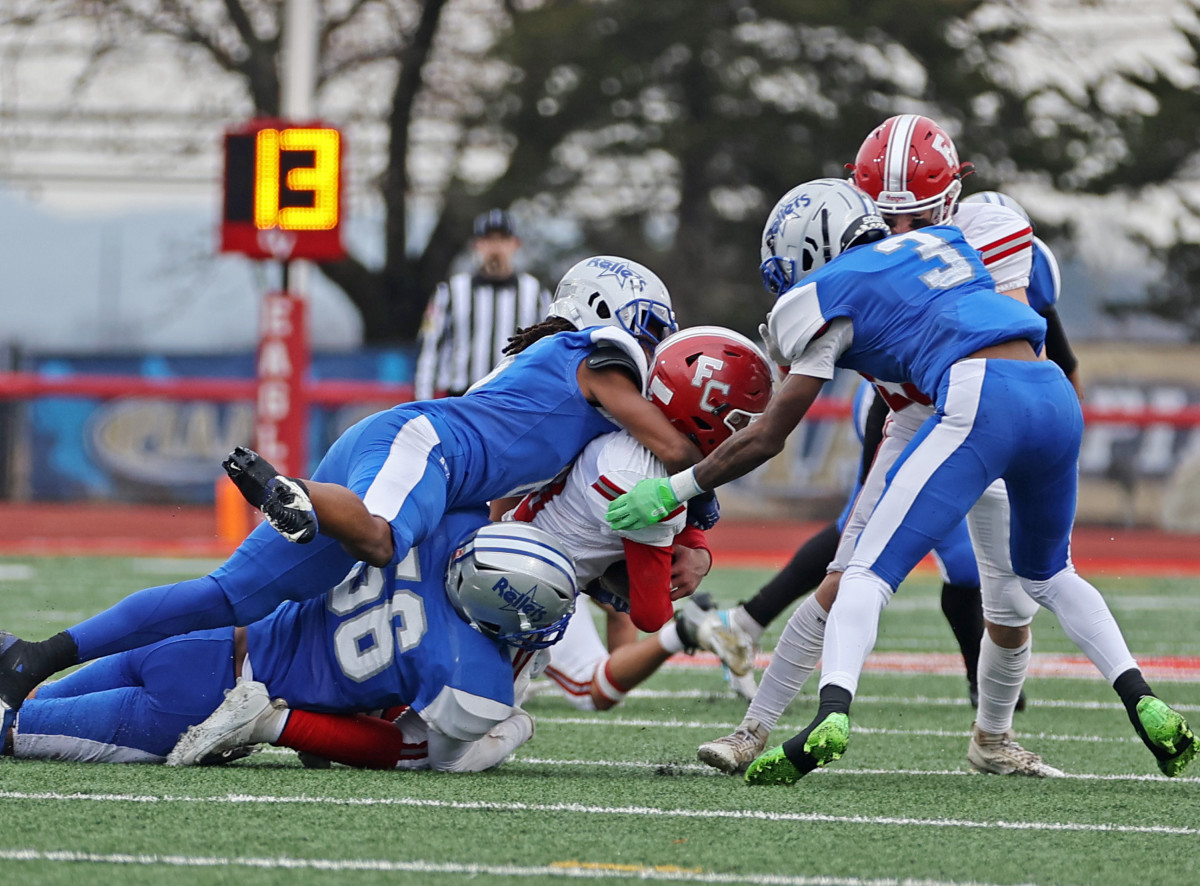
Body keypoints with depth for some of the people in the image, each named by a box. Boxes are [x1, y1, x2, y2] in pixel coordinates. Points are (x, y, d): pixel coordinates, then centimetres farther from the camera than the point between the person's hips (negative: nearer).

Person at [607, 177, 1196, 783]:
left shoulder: (838, 292, 11)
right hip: (1057, 397, 6)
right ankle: (1144, 705, 12)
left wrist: (675, 489, 21)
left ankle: (832, 713, -24)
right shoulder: (942, 243, 28)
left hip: (979, 402, -6)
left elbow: (768, 437, 13)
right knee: (1047, 575, 27)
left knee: (870, 571, -2)